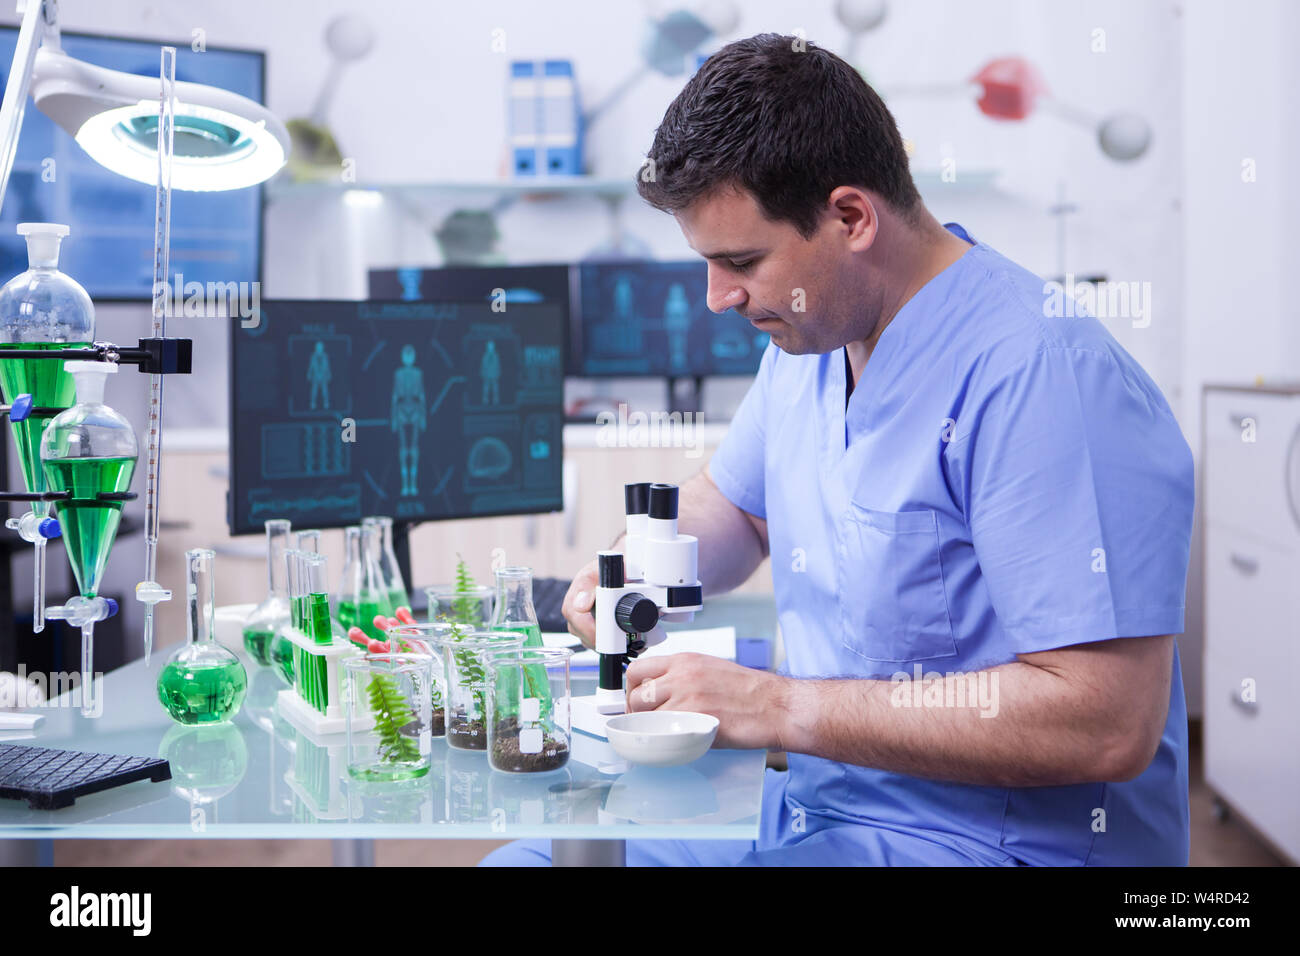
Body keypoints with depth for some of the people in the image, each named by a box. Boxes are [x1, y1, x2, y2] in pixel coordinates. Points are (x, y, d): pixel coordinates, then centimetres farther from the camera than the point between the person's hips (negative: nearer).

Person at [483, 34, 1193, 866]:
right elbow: (733, 504, 25)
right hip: (811, 804, 9)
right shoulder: (813, 336, 6)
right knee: (520, 858, 5)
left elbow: (1106, 723, -28)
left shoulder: (1044, 380, -23)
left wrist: (782, 708, -25)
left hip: (983, 839, -8)